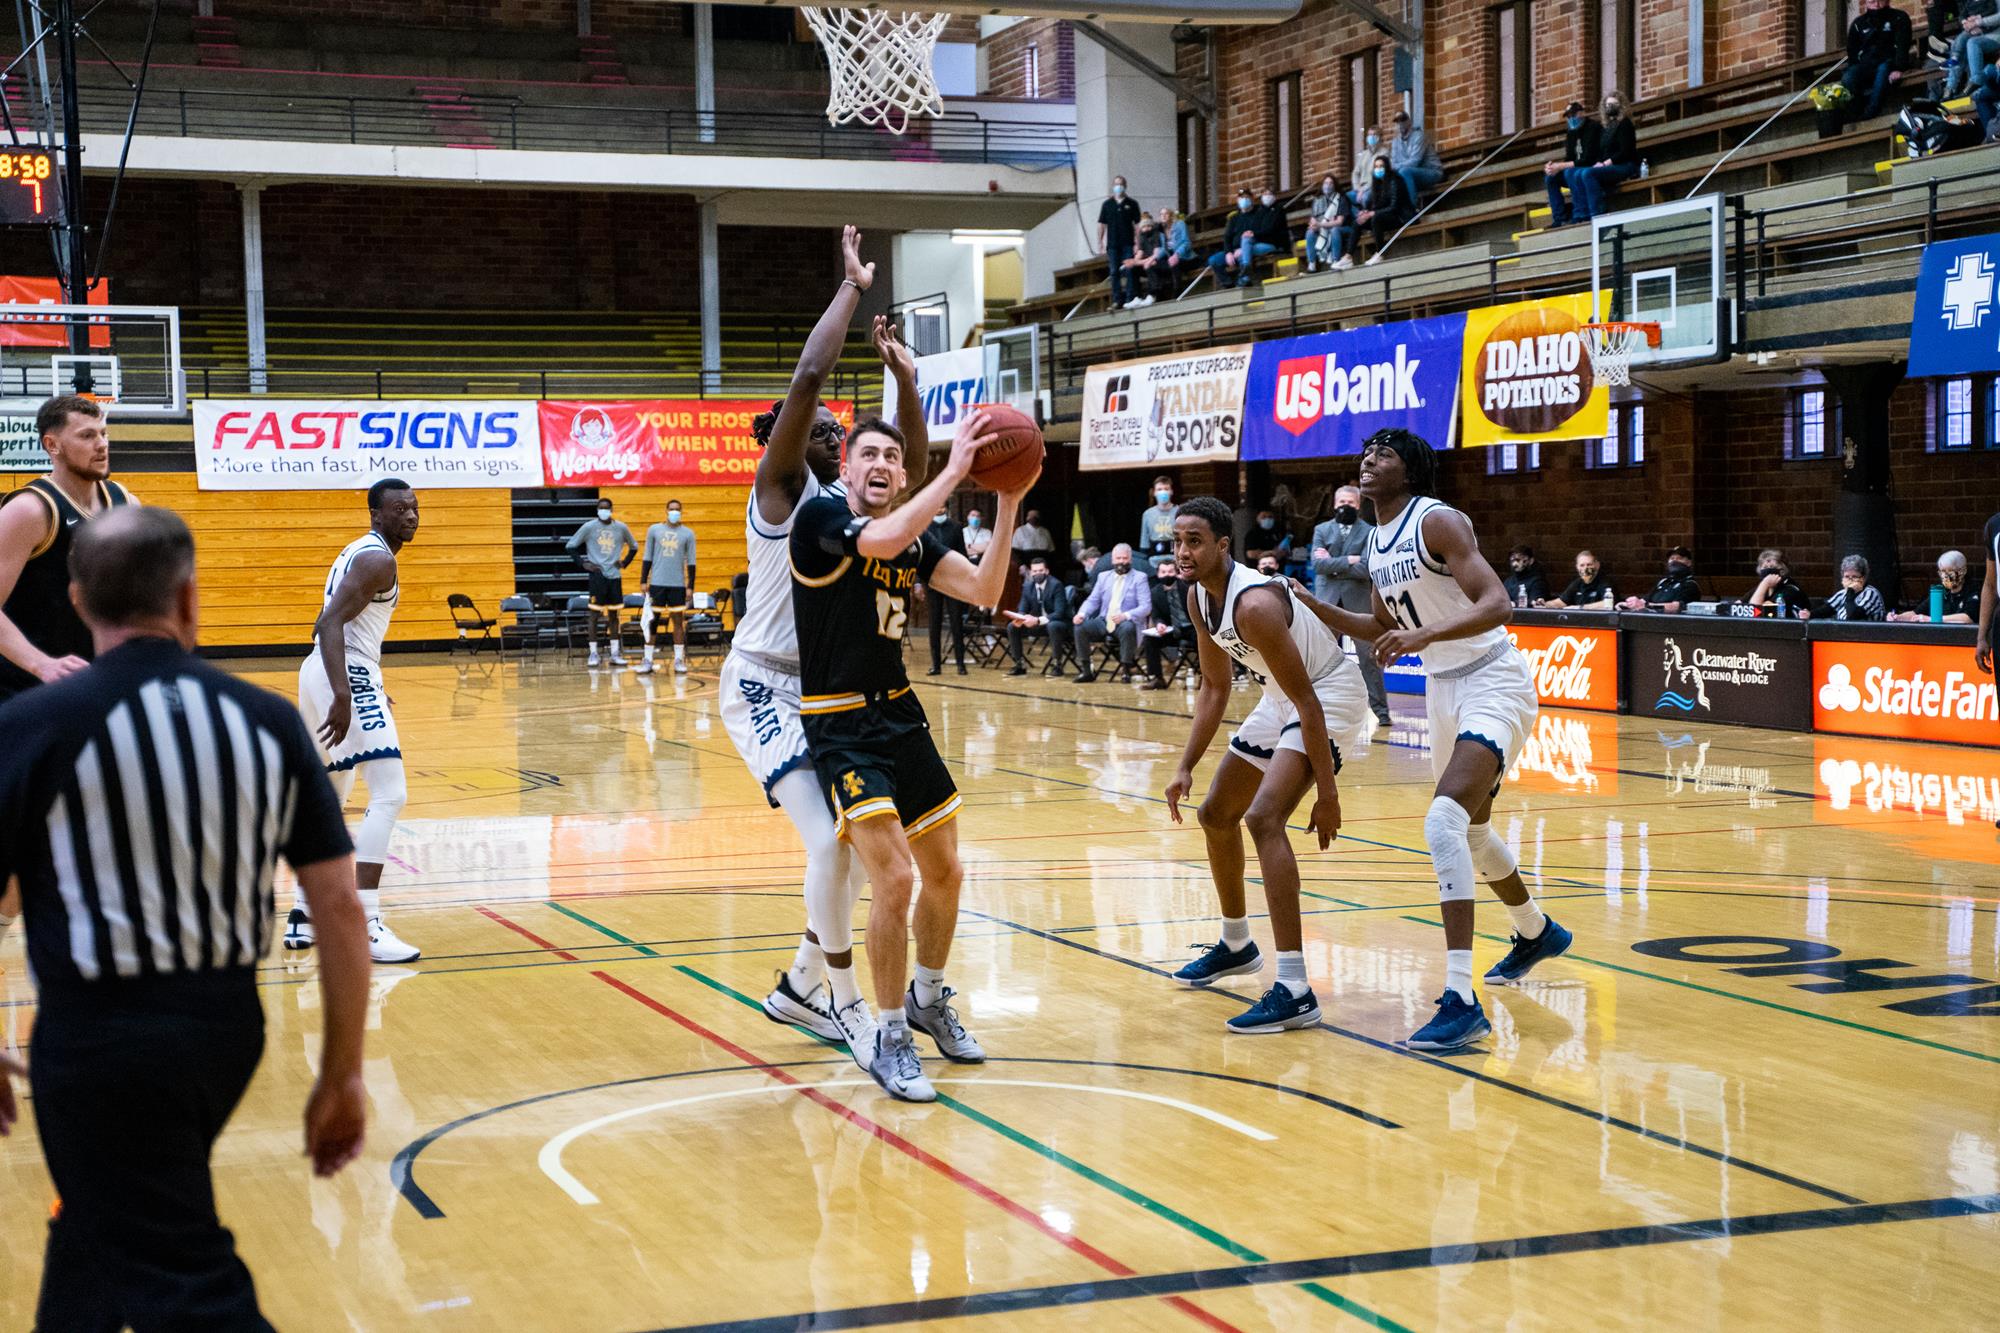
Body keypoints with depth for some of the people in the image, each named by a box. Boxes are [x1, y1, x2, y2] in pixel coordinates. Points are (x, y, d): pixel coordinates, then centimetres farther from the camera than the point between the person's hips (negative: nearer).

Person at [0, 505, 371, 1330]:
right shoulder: (268, 721, 1)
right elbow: (339, 907, 0)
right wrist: (343, 1074, 7)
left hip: (103, 1038, -5)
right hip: (227, 1026, 5)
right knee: (100, 1221, 28)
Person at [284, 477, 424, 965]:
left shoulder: (361, 552, 19)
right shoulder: (378, 559, -12)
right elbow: (330, 623, -24)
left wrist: (371, 688, 35)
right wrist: (343, 696, -33)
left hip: (322, 673, 11)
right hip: (350, 677, -11)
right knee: (390, 793, -14)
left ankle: (302, 916, 28)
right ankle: (367, 929, -19)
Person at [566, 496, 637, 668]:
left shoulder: (621, 528, 5)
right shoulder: (589, 527, -3)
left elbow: (634, 547, 19)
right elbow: (570, 546, 1)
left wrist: (624, 562, 5)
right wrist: (583, 563, -8)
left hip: (615, 576, 3)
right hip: (597, 575, -3)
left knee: (613, 614, 8)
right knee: (594, 613, -3)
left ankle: (615, 654, 12)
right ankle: (593, 654, 2)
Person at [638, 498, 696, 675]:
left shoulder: (688, 533, 4)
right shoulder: (654, 530, 5)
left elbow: (691, 562, 5)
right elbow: (647, 558, 7)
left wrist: (690, 586, -1)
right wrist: (643, 581, 2)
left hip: (678, 584, 0)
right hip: (657, 583, 0)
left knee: (678, 621, 2)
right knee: (651, 622, 1)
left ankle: (679, 661, 7)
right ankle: (648, 661, 5)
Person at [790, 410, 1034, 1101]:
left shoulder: (917, 538, 7)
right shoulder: (821, 518, -13)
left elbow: (983, 591, -4)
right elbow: (882, 540, -34)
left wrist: (1008, 503, -12)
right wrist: (954, 470, -29)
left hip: (900, 715, 7)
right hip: (840, 727, -7)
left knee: (944, 873, 14)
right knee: (893, 878, -17)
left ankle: (928, 1000, 39)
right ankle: (890, 1043, -1)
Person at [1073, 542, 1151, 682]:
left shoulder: (1139, 578, 4)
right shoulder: (1104, 576, 17)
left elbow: (1145, 606, -7)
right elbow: (1092, 601, 15)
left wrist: (1125, 616, -24)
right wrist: (1081, 613, -8)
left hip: (1126, 622, -4)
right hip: (1104, 622, 4)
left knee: (1127, 628, -38)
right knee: (1080, 626, -21)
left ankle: (1125, 669, -21)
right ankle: (1085, 670, -12)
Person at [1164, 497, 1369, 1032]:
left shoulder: (1254, 604, -31)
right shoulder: (1199, 597, -2)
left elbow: (1307, 702, -29)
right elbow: (1215, 687, 10)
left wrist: (1327, 793, -28)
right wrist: (1186, 767, 3)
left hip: (1331, 696, -10)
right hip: (1281, 701, 10)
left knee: (1263, 817, -28)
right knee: (1216, 814, 18)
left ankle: (1294, 991, -31)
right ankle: (1235, 946, 41)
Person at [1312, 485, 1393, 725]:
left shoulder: (1369, 533, 1)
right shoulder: (1321, 531, 9)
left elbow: (1365, 569, -11)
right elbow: (1318, 563, -6)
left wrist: (1333, 565, -9)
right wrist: (1348, 561, -12)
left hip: (1358, 602, -2)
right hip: (1328, 602, 2)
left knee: (1369, 658, -2)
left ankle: (1380, 709, 3)